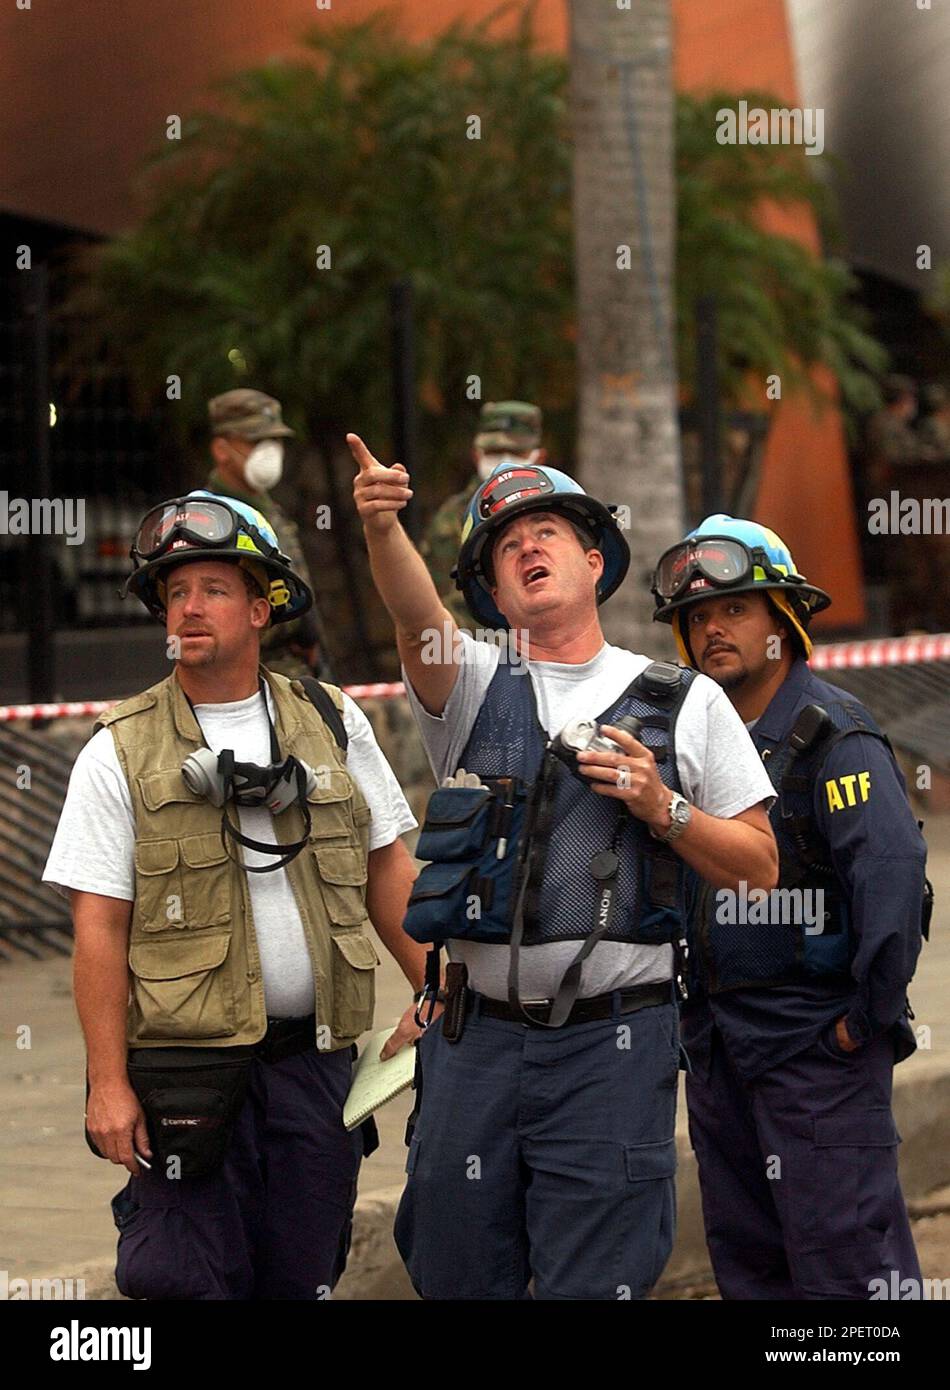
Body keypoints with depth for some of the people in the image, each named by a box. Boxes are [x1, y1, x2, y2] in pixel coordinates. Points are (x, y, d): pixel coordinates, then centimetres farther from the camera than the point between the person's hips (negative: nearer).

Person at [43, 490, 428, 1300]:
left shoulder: (332, 724, 8)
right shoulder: (121, 753, -1)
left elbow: (388, 867, 13)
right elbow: (99, 928, -4)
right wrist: (108, 1082, -10)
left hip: (316, 1059, 3)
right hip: (189, 1071, -3)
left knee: (304, 1278, 8)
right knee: (188, 1283, -4)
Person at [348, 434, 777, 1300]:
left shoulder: (686, 702, 7)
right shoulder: (474, 684, 8)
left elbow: (758, 867, 8)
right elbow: (418, 617, -16)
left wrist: (662, 807, -10)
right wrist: (382, 528, -36)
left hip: (614, 1043, -2)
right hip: (477, 1038, 2)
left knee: (596, 1285, -1)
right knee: (456, 1277, 9)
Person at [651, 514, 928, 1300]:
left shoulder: (831, 736, -12)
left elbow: (892, 872, -22)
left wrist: (870, 1016, -20)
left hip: (818, 1041, -8)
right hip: (719, 1046, 8)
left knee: (843, 1262, -8)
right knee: (748, 1261, 12)